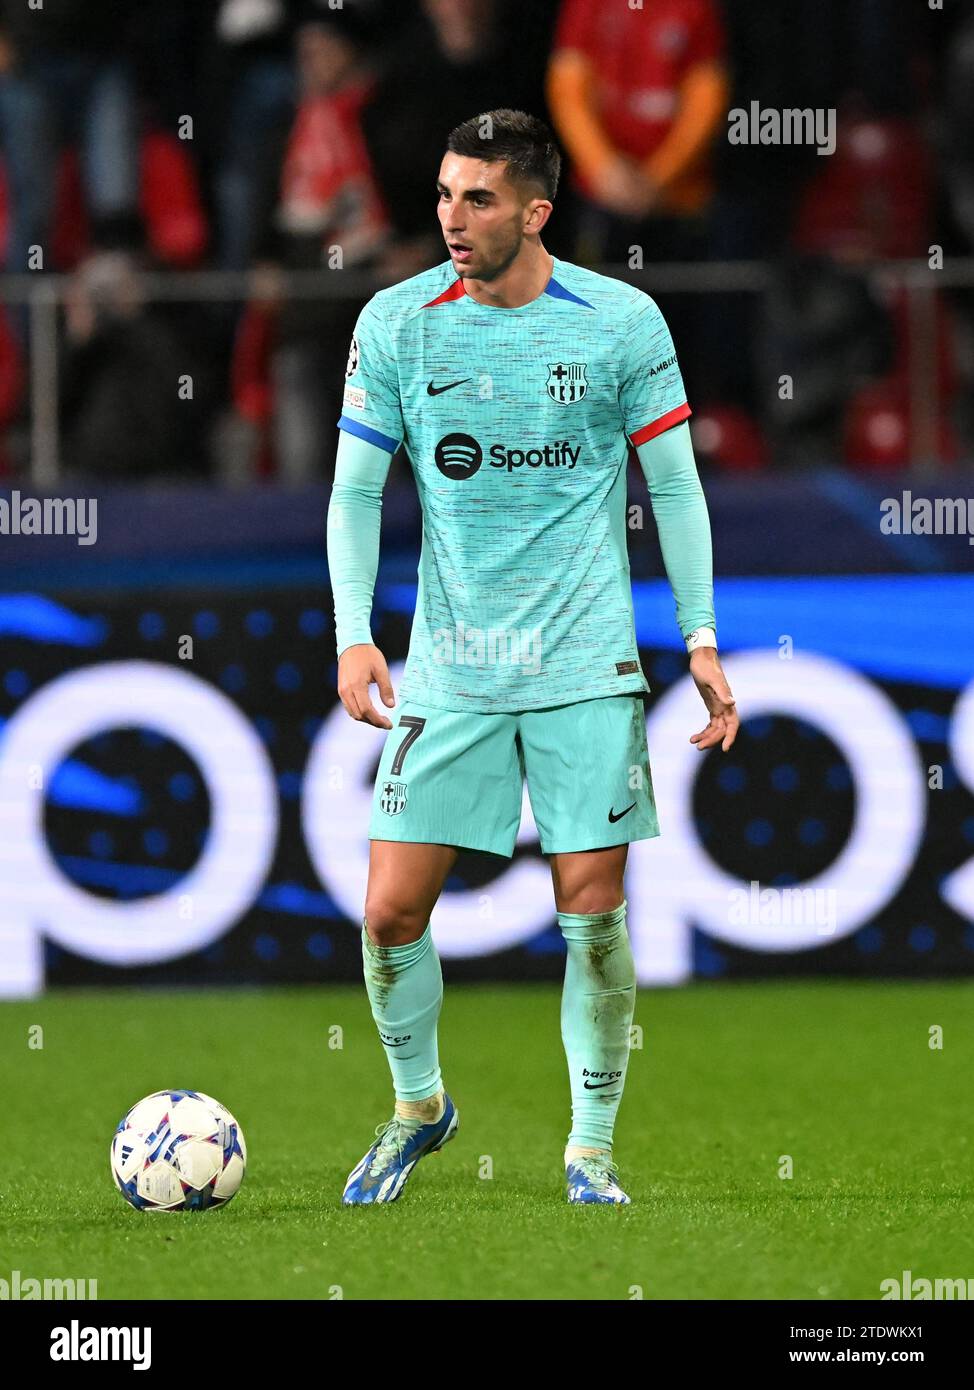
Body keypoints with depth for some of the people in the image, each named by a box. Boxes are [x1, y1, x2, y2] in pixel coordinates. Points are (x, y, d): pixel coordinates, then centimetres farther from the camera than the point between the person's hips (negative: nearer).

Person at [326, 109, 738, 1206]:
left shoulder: (620, 322, -3)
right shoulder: (395, 322, -1)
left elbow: (674, 485, 5)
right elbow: (355, 490, 5)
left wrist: (701, 640, 1)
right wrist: (354, 635, -7)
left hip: (586, 669, -1)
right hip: (448, 670, 1)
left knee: (592, 914, -3)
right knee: (392, 913, -3)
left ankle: (590, 1148, 12)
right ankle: (419, 1106, 22)